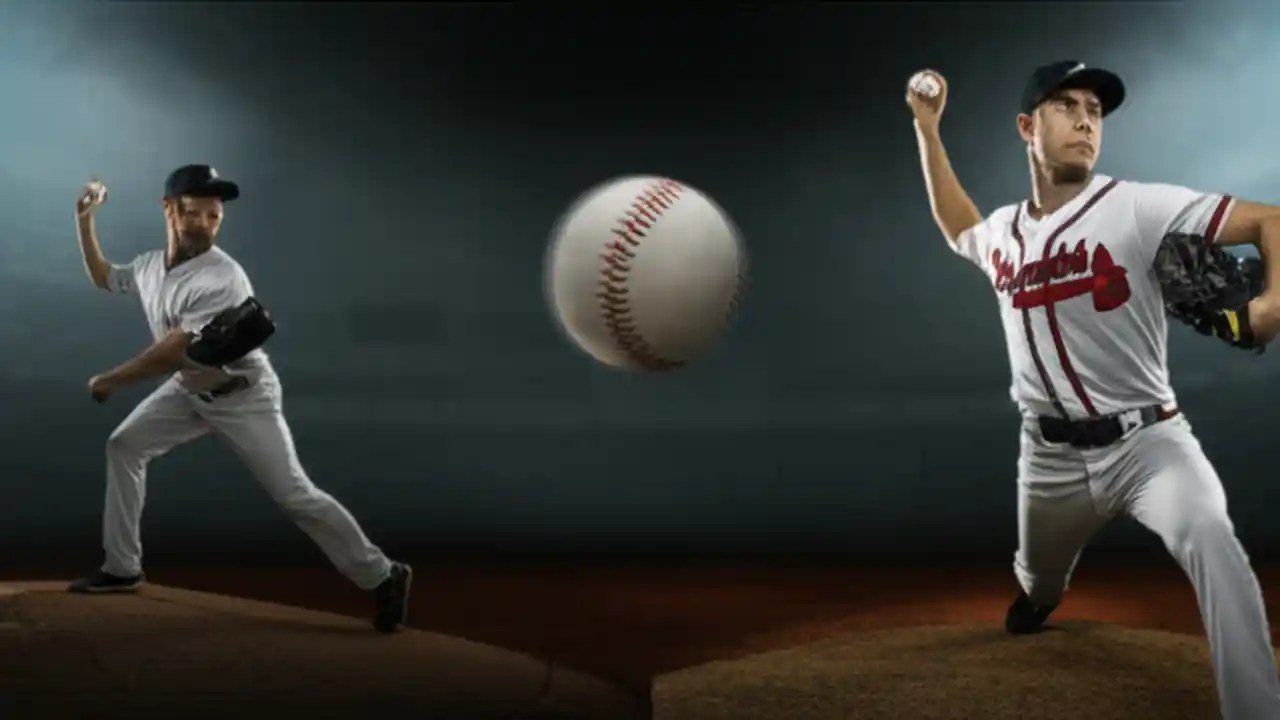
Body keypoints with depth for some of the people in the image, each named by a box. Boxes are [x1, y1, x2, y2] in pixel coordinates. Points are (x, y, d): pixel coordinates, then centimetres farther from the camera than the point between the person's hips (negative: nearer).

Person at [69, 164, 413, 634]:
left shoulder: (222, 278, -29)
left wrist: (108, 381, -15)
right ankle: (121, 569, 20)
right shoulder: (150, 264, -2)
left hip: (243, 396, -8)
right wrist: (84, 220, 11)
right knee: (123, 447, 8)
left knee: (294, 495, -13)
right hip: (190, 391, 8)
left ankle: (382, 577, -6)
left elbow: (172, 352, -28)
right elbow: (103, 278, 21)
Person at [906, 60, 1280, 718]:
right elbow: (957, 226, 26)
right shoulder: (1002, 233, 4)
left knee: (1209, 537, -35)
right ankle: (1035, 599, 63)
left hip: (1147, 441, -4)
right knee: (1037, 580, 25)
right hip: (1052, 456, 4)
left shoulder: (1139, 208, -12)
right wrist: (926, 126, 20)